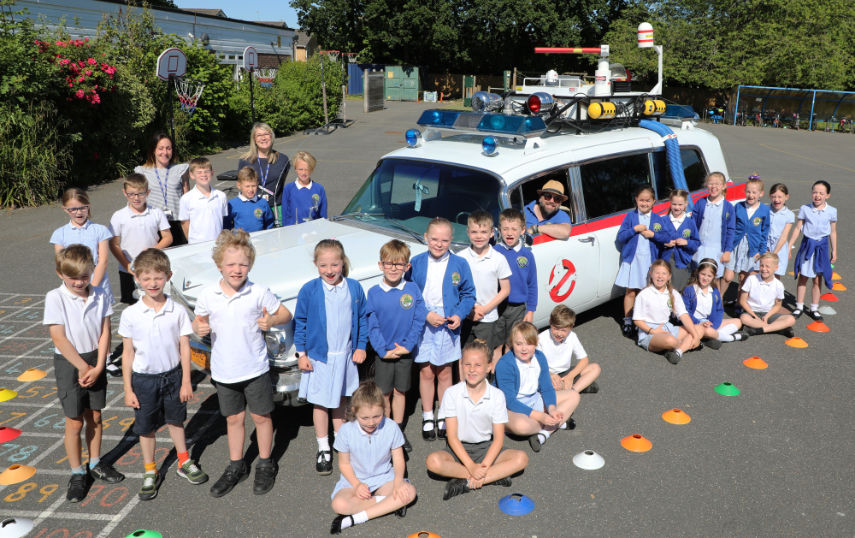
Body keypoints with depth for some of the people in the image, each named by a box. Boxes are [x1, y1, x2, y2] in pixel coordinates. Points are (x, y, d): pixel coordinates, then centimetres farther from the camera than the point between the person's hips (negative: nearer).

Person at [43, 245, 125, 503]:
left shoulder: (100, 296, -4)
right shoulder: (55, 298, -14)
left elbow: (104, 333, -3)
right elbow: (59, 338, -16)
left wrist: (98, 367, -11)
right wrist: (83, 367, -14)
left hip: (95, 361, 3)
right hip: (69, 363, -3)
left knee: (95, 416, 15)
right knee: (75, 422, 5)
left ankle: (95, 463, 34)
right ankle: (77, 473, 21)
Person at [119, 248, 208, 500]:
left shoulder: (177, 311, -11)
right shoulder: (130, 314, -12)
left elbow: (184, 347, -4)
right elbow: (128, 352, -5)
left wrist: (186, 382, -3)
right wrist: (128, 389, -4)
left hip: (172, 375, 1)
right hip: (144, 378, 0)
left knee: (175, 420, 19)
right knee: (146, 427, 12)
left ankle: (184, 462, 39)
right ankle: (150, 473, 30)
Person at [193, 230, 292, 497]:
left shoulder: (259, 293, -12)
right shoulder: (208, 295, -6)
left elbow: (285, 313, -2)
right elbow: (199, 321, 9)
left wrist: (271, 320, -24)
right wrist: (199, 328, -15)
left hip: (255, 369, -2)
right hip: (224, 371, 2)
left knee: (261, 416, 11)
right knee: (233, 418, 17)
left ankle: (265, 465, 31)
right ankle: (236, 466, 34)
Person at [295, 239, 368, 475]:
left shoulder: (354, 288, -5)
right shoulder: (309, 291, -11)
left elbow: (362, 319, 6)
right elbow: (300, 322, -3)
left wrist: (361, 347, 2)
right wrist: (301, 353, -5)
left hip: (345, 356, 2)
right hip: (318, 357, -2)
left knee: (340, 401, 17)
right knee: (320, 403, 8)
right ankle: (323, 449, 22)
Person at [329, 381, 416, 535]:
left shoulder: (391, 428, -13)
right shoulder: (346, 431, -15)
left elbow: (398, 460, -5)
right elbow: (344, 464, -4)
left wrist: (398, 481, -25)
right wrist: (356, 484, -21)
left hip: (383, 478, 1)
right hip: (355, 480, -1)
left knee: (409, 492, -28)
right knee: (339, 504, -33)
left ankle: (355, 519, -27)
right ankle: (389, 503, -18)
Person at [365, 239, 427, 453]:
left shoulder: (413, 290, -6)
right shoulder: (374, 293, -8)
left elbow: (419, 320, -5)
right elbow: (372, 325, -6)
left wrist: (407, 346, -13)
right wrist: (383, 350, -13)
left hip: (405, 352, 1)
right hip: (383, 353, -1)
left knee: (400, 391, 14)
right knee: (384, 394, 9)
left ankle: (398, 430, 29)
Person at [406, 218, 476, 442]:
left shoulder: (459, 264, -4)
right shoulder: (417, 263, -4)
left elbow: (468, 294, 2)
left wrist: (459, 315, -12)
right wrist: (426, 315, -14)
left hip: (448, 326, 0)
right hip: (423, 327, 0)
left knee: (444, 373, 10)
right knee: (426, 373, 8)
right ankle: (427, 417, 23)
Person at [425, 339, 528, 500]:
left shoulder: (497, 395, -8)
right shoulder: (452, 393, -11)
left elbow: (499, 438, -8)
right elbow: (452, 436, -13)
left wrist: (484, 466, -22)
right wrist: (471, 466, -23)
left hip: (486, 448, 1)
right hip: (459, 449, -1)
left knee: (521, 458, -22)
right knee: (433, 461, -31)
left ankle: (466, 483, -26)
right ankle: (495, 475, -24)